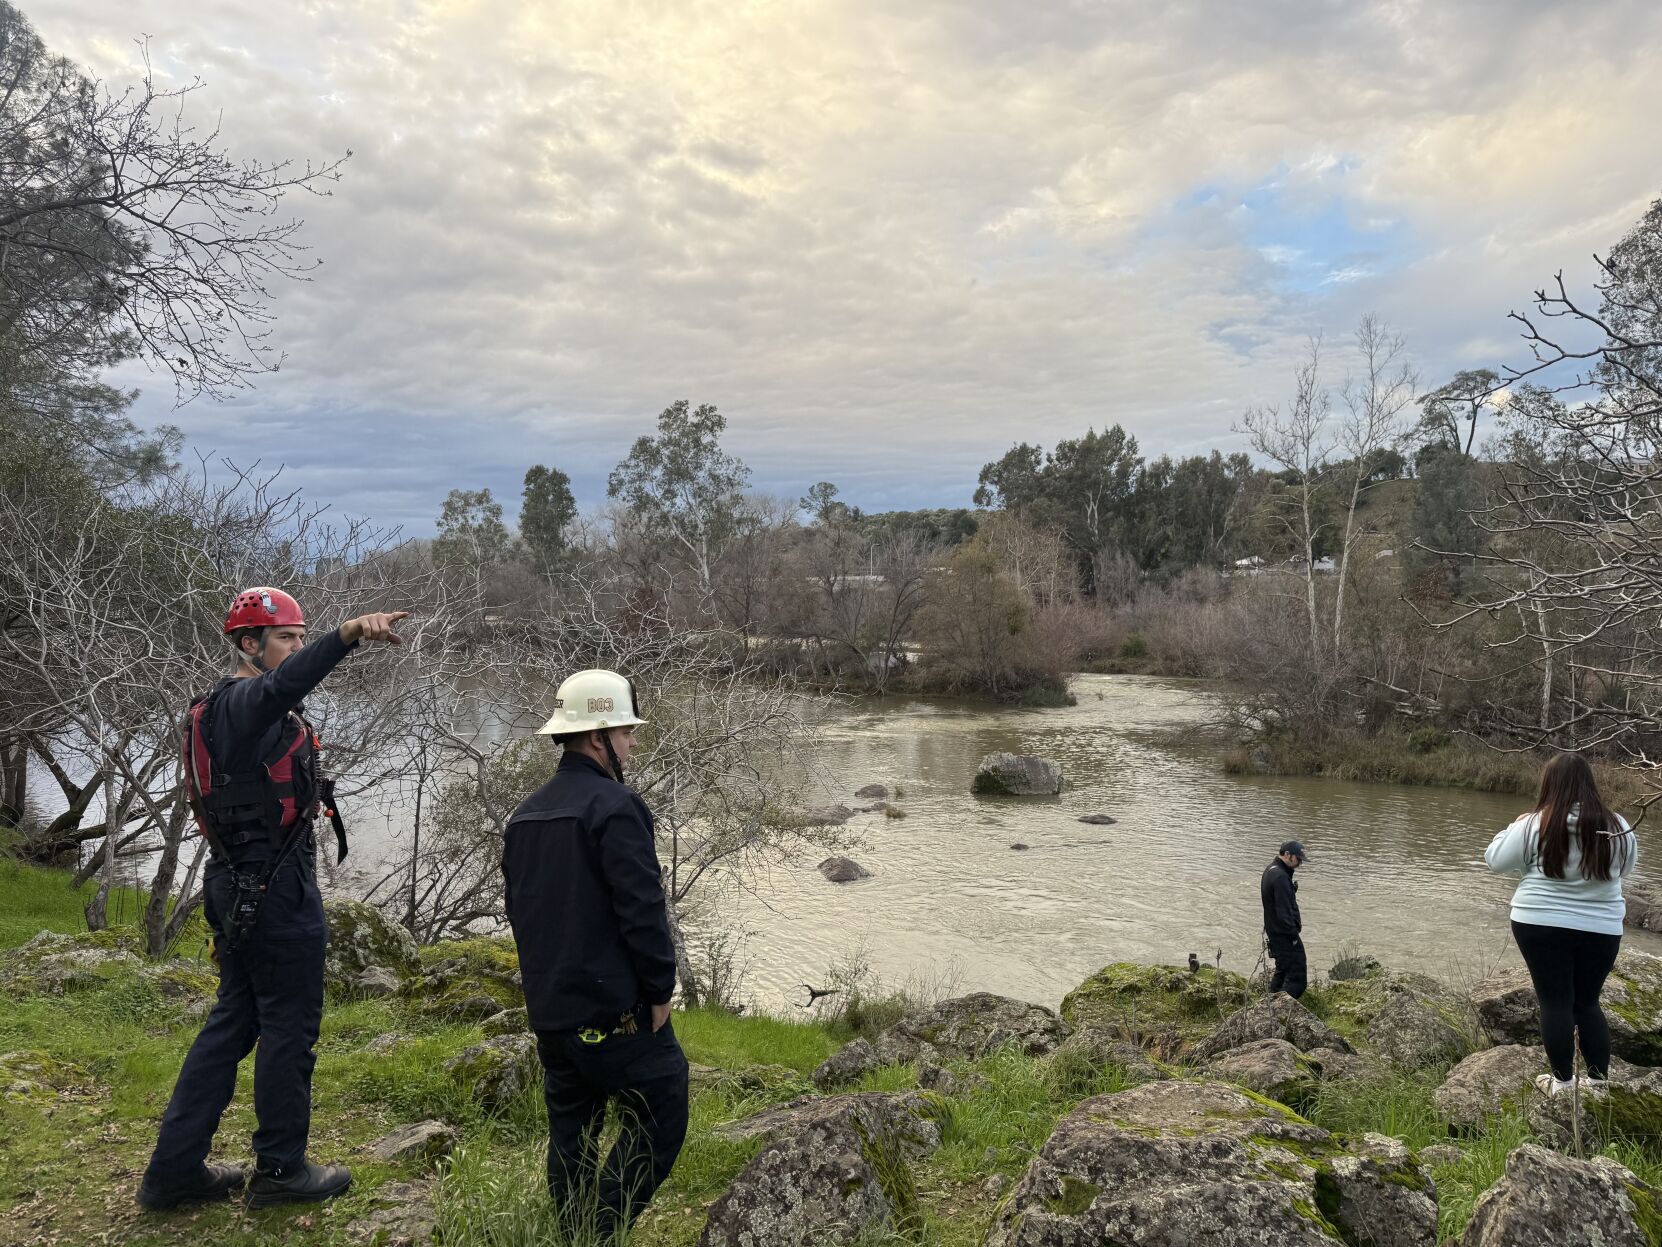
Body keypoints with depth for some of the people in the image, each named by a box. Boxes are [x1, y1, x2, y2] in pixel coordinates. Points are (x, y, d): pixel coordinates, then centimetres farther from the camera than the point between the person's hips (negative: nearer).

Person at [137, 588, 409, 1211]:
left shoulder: (219, 708, 17)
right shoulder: (246, 700, -16)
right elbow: (285, 684, -41)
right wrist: (350, 633, -56)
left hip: (237, 885, 10)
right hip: (276, 886, -10)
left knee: (235, 1019, 16)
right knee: (290, 1025, 1)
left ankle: (175, 1168, 22)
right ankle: (281, 1169, 14)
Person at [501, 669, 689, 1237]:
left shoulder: (526, 813, 11)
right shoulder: (614, 805, -16)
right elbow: (644, 910, -20)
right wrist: (659, 990, -9)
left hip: (549, 1011, 8)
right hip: (615, 1009, -8)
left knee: (569, 1135, 18)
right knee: (659, 1119, 4)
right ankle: (599, 1230, 1)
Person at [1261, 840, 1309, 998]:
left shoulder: (1271, 871, 13)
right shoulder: (1280, 876, -21)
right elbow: (1284, 911, -23)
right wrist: (1294, 935, -16)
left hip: (1275, 933, 11)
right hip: (1285, 936, -11)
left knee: (1282, 972, 20)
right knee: (1297, 978, -9)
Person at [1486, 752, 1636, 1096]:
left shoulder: (1534, 825, -12)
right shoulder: (1617, 827, -4)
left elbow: (1496, 861, -2)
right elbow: (1624, 869, 14)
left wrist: (1514, 828, 11)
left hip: (1542, 926, -3)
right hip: (1601, 930, 3)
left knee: (1556, 1002, 6)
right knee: (1588, 1003, 16)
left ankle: (1563, 1081, 13)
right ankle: (1599, 1081, 20)